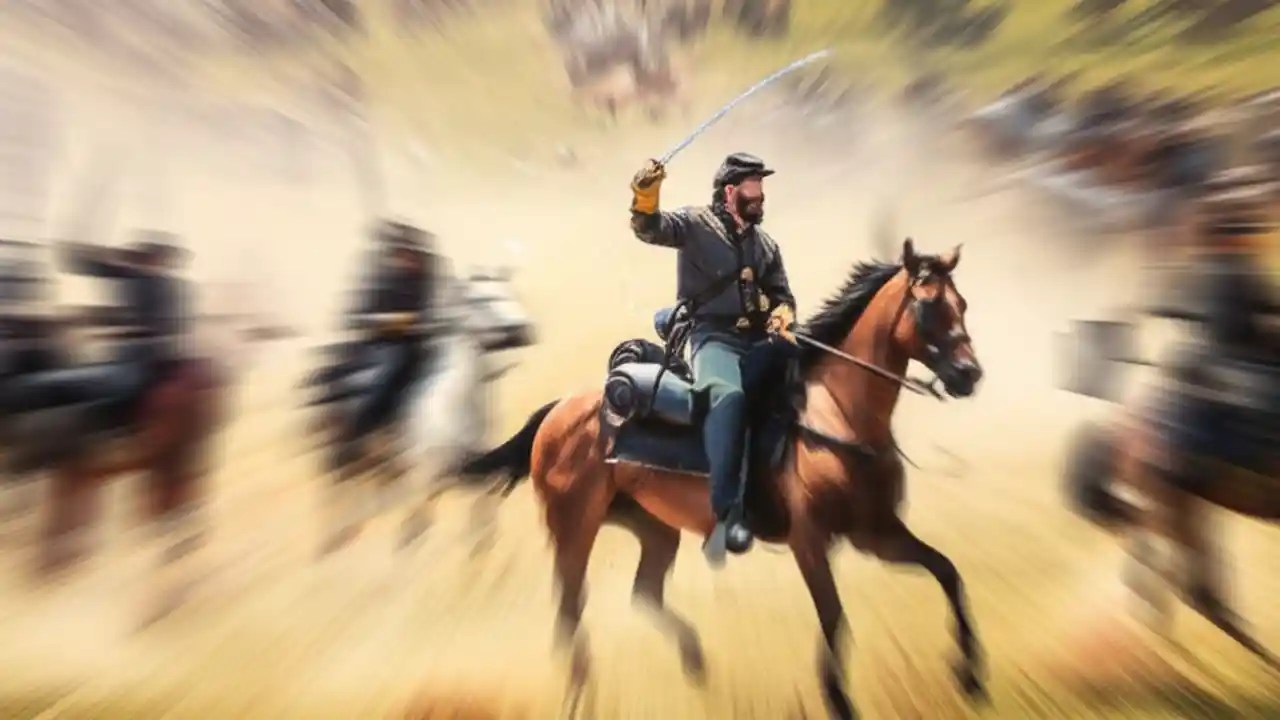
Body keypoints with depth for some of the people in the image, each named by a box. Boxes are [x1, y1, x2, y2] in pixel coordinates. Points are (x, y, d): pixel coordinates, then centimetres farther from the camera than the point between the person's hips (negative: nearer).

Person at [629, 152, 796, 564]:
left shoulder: (766, 244, 21)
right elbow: (650, 228, -9)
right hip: (713, 336, -6)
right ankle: (726, 509, -29)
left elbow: (782, 294, 23)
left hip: (757, 338, 7)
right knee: (729, 394, -35)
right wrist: (645, 197, -30)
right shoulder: (697, 224, 6)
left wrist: (782, 315, 0)